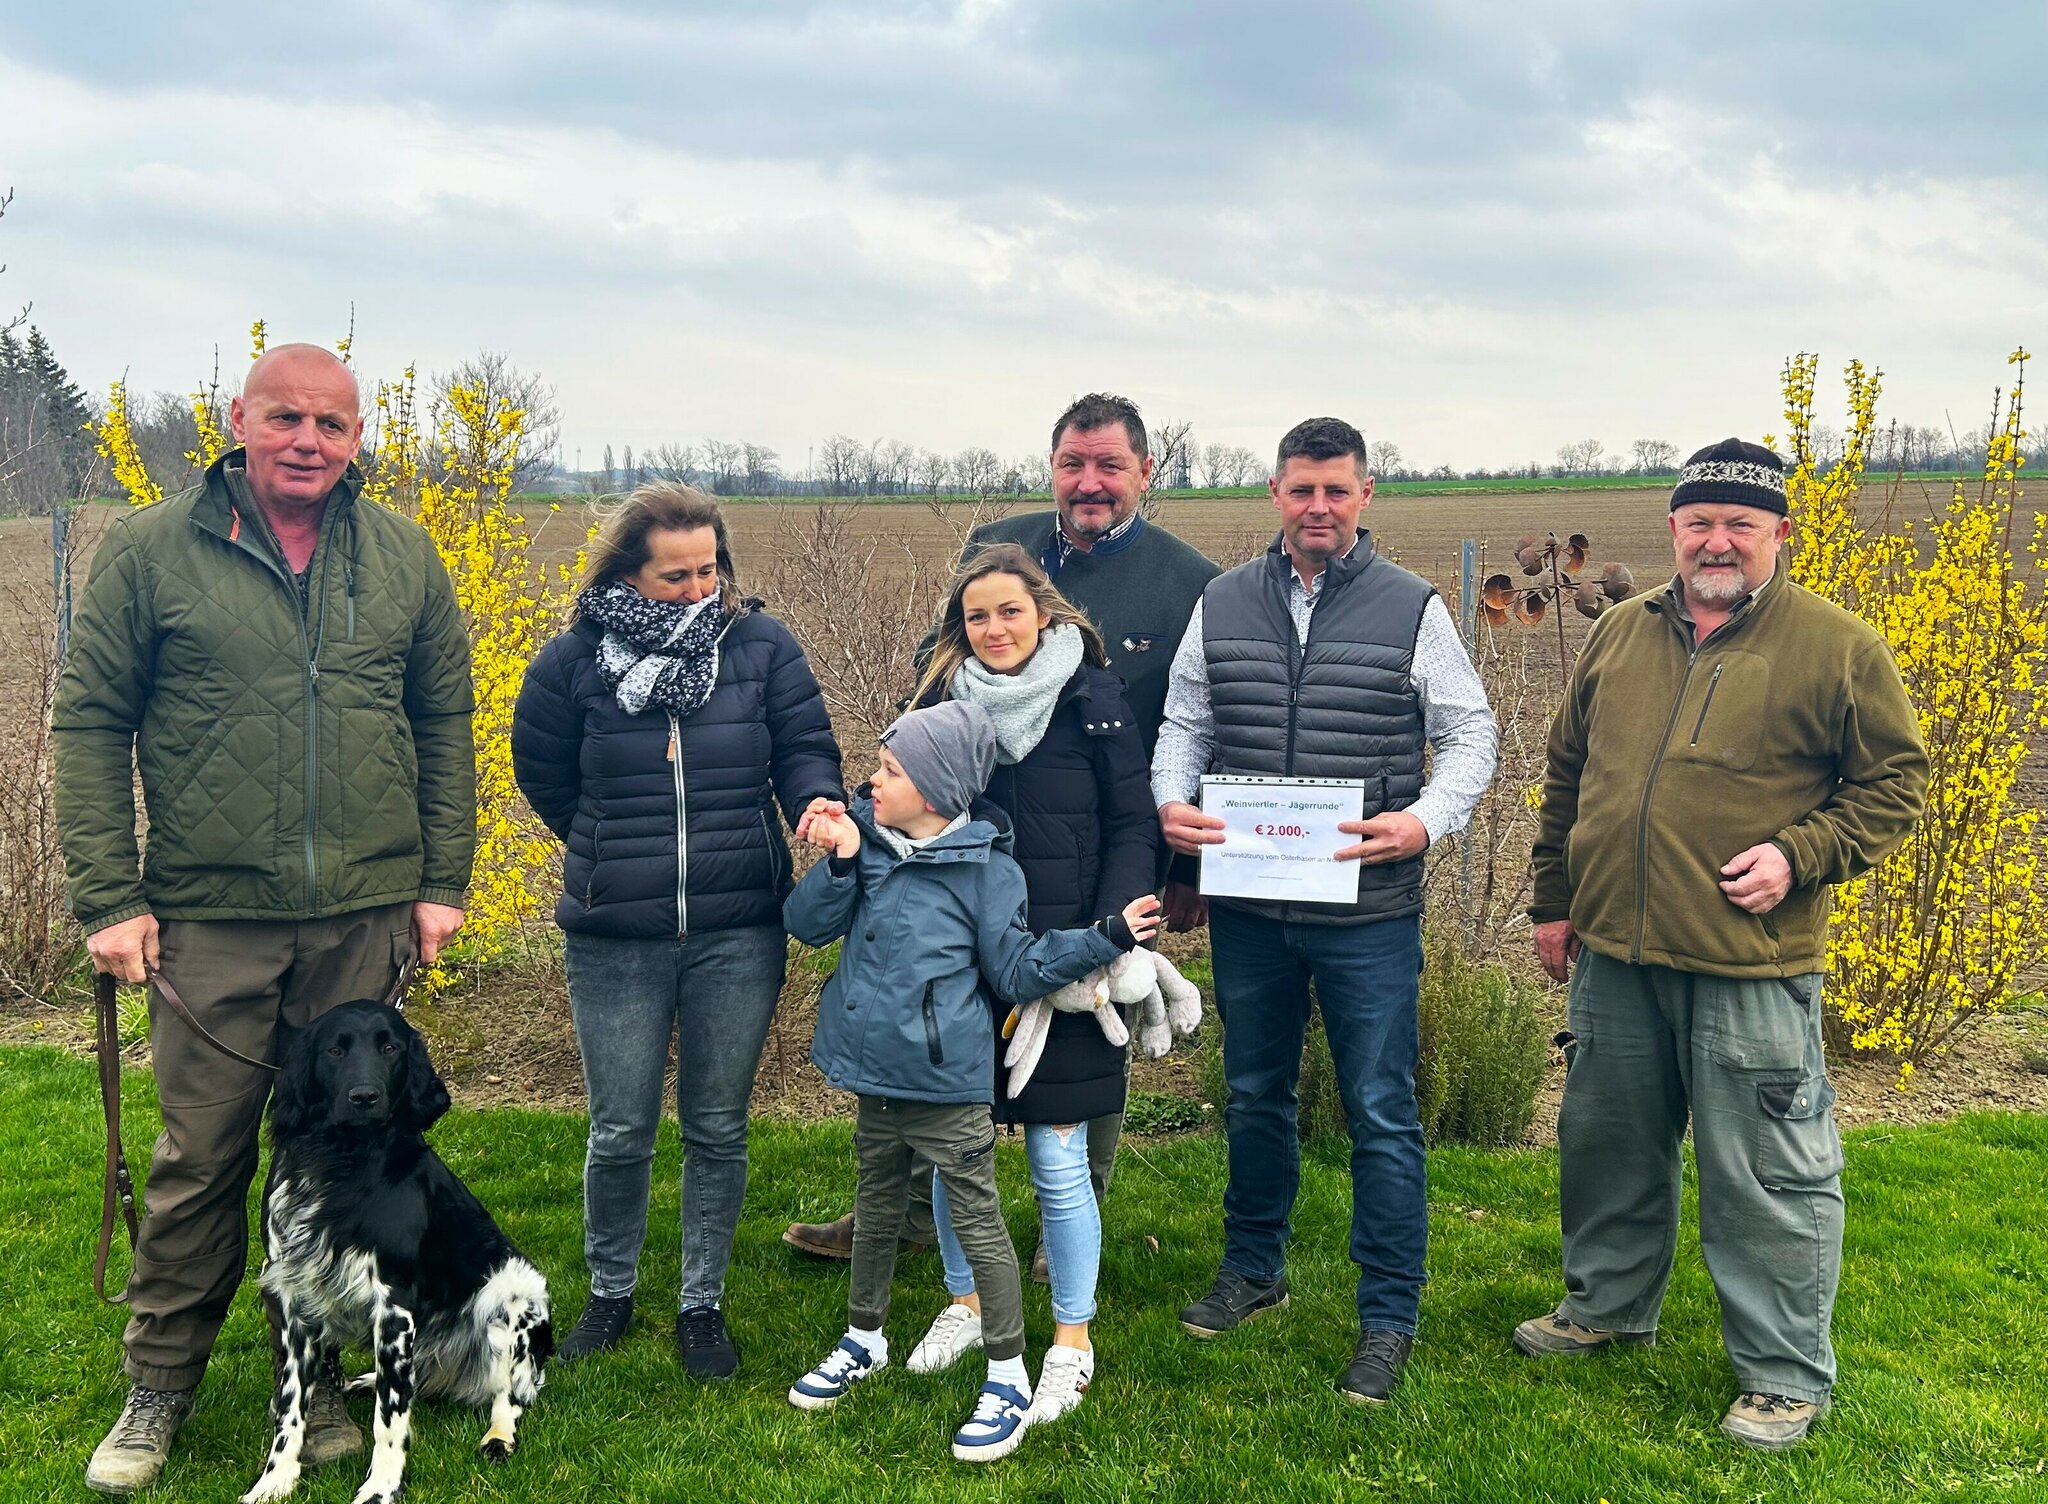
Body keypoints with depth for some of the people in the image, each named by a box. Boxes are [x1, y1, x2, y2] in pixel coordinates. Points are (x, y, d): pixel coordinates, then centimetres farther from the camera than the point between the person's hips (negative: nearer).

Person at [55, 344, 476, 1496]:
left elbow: (445, 726, 10)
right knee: (199, 1159, 5)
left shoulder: (404, 559, 6)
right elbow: (90, 723, 0)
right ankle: (161, 1387, 25)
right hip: (211, 915, -2)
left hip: (366, 918, 2)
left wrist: (443, 880, 5)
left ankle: (318, 1378, 28)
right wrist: (109, 896, -4)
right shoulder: (150, 552, -1)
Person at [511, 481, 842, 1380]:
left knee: (718, 1128, 11)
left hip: (739, 936, 1)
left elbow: (806, 749, 0)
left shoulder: (763, 647, -1)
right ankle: (609, 1296, 31)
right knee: (620, 1132, 8)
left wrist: (820, 807, -22)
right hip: (615, 942, 0)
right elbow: (541, 770, 11)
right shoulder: (573, 660, -3)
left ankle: (703, 1306, 27)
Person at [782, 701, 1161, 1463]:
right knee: (876, 1208, 23)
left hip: (946, 1087, -6)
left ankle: (1008, 1378, 15)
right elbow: (806, 924, -2)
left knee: (976, 1220, 2)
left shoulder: (985, 868, -12)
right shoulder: (866, 841, 0)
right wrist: (841, 863, -18)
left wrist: (1103, 938, -17)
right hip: (876, 1080, 6)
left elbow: (1016, 971, -8)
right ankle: (863, 1340, 42)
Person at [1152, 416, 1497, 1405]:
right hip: (1247, 907, 3)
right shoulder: (1221, 605, 6)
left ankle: (1389, 1318, 16)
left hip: (1369, 911, -3)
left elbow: (1469, 735, 1)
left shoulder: (1412, 610, -2)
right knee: (1254, 1095, 18)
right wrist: (1172, 802, -7)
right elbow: (1184, 723, 12)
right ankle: (1253, 1268, 37)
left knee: (1381, 1115, 2)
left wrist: (1427, 819, -16)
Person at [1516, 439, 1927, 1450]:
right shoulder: (1620, 635, 10)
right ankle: (1606, 1305, 39)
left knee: (1765, 1177, 2)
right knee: (1608, 1143, 19)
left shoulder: (1836, 646, -3)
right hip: (1612, 953, 5)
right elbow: (1566, 775, 17)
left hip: (1751, 964, -5)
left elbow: (1896, 781, 0)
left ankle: (1787, 1377, 17)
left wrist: (1800, 853, -14)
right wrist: (1552, 901, 16)